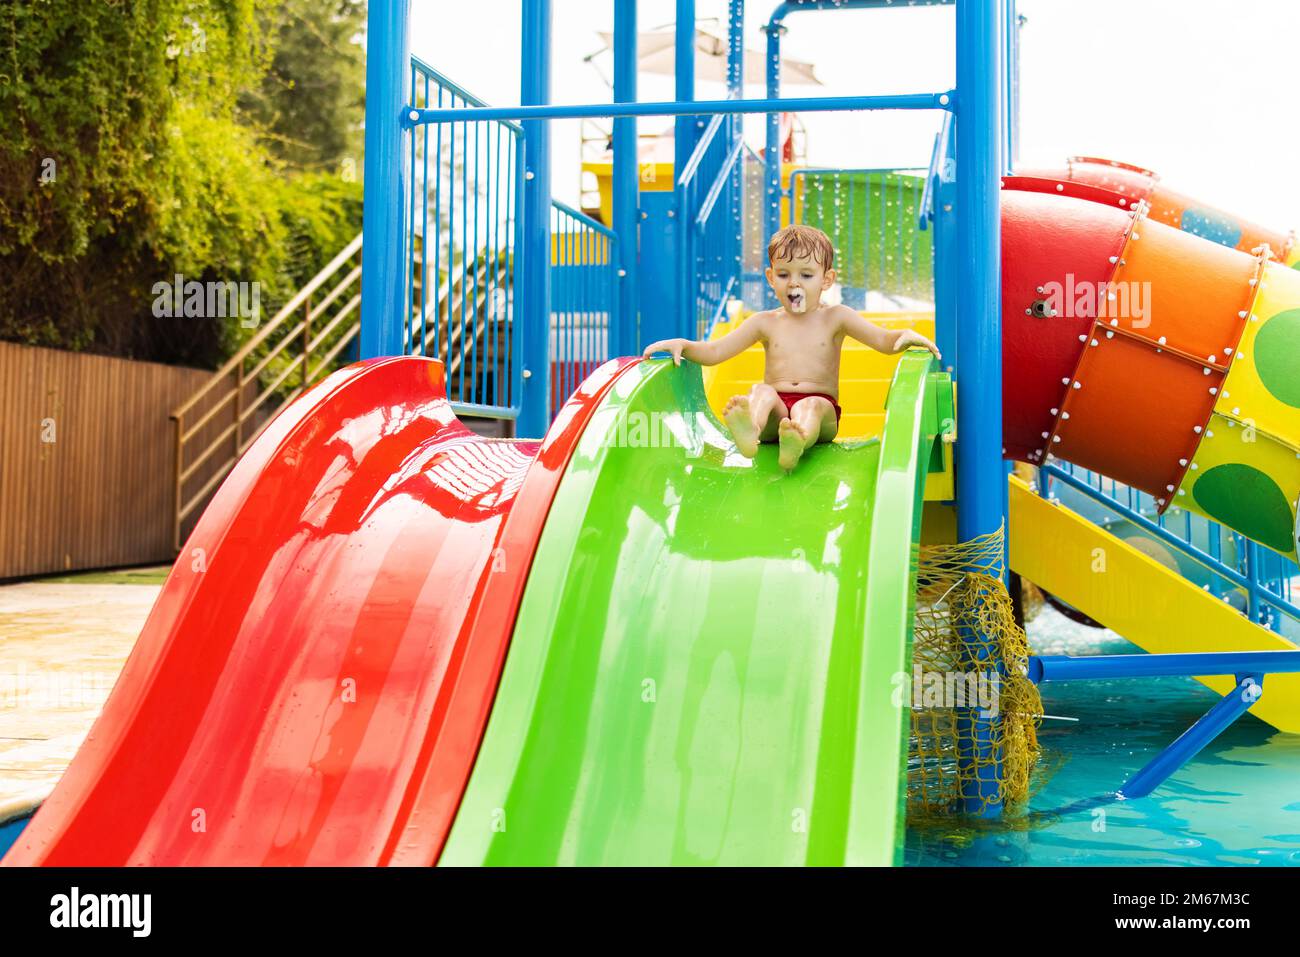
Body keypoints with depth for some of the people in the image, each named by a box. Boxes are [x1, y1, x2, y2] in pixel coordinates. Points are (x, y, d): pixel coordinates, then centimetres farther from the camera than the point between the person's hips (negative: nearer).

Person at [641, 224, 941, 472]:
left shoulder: (835, 317, 12)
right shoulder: (765, 322, 15)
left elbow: (883, 341, 4)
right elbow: (714, 352, 13)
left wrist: (905, 336, -19)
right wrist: (682, 344, -5)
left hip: (821, 405, -1)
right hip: (774, 413, 1)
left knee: (810, 406, -34)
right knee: (762, 391, -30)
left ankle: (797, 444, -71)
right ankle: (748, 431, -67)